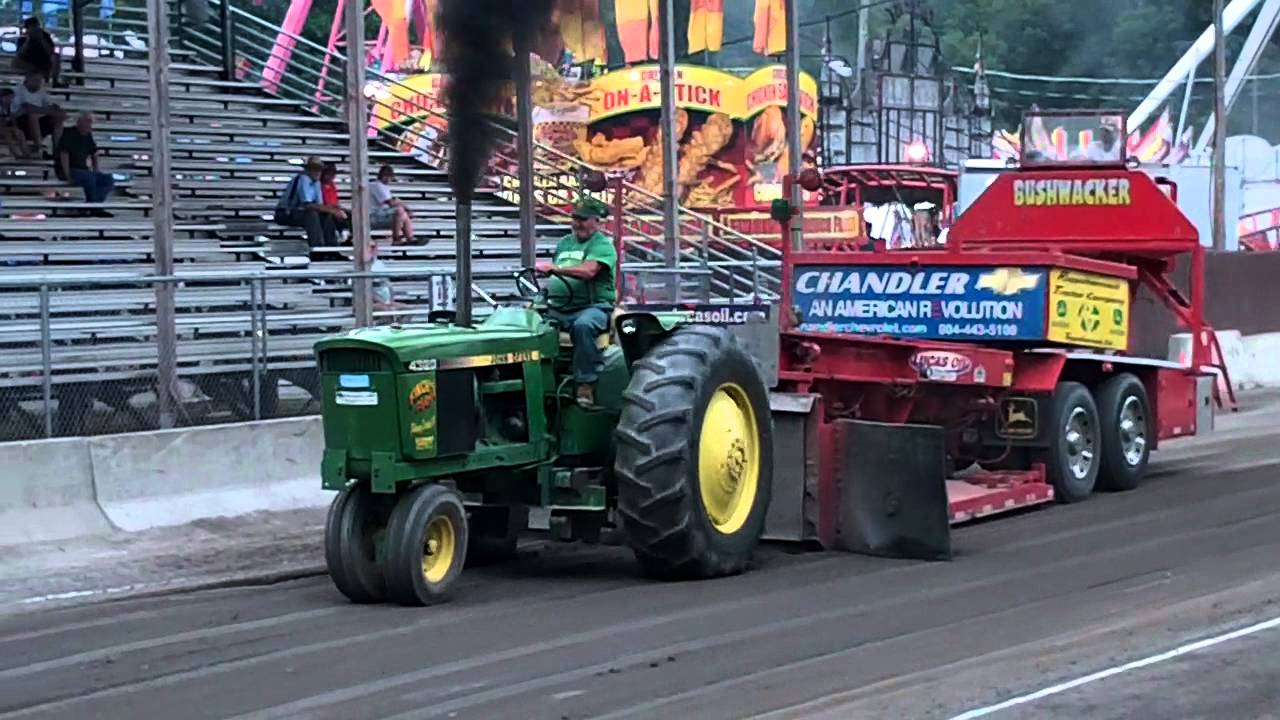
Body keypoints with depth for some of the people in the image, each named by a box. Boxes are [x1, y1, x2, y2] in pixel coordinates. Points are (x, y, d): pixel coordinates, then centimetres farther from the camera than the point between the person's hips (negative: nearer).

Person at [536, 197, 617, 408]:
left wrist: (555, 268, -26)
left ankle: (586, 383, -32)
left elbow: (588, 271, -19)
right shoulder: (564, 243, 24)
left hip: (592, 306, -6)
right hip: (558, 309, 6)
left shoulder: (602, 245, 0)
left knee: (583, 325, -40)